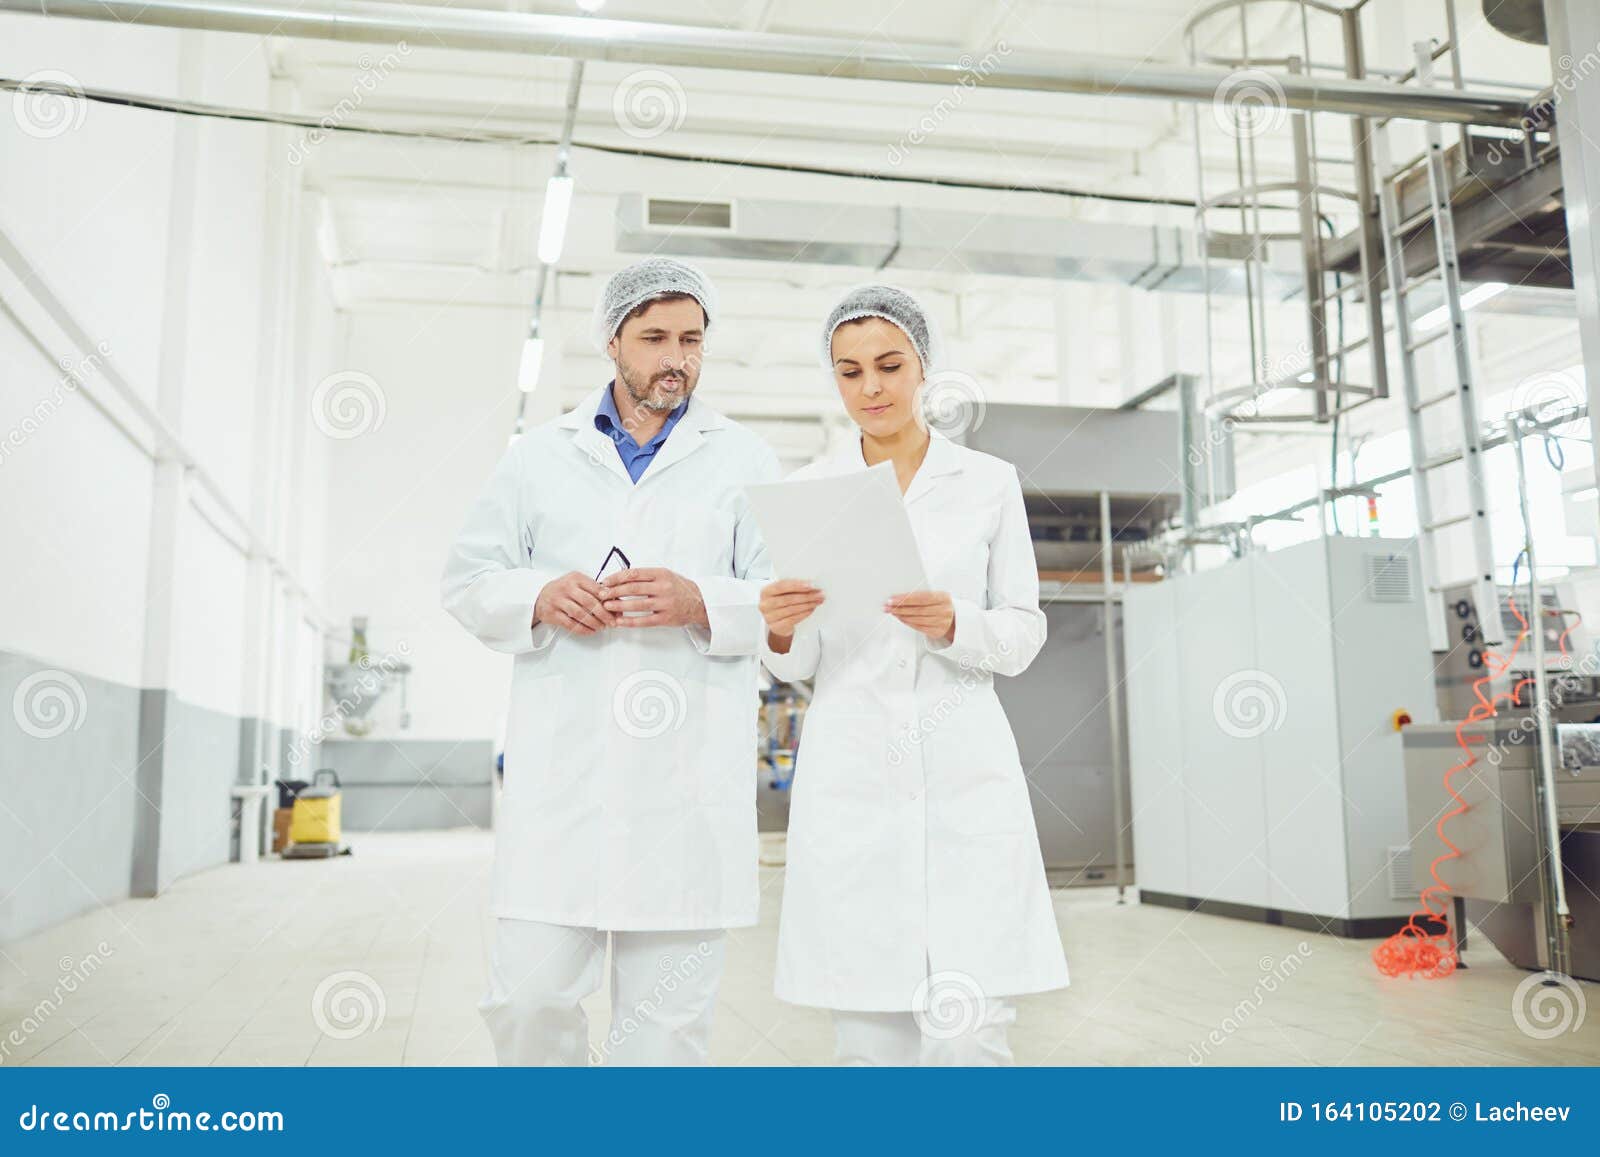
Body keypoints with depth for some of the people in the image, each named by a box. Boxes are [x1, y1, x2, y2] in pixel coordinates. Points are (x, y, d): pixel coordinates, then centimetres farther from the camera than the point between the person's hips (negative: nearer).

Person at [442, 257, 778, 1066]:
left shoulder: (745, 461, 11)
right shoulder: (539, 455, 14)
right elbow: (467, 581, 12)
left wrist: (703, 603, -16)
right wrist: (538, 597, -10)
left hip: (689, 776, 0)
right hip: (560, 767, 1)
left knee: (667, 1014, 4)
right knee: (529, 994, 0)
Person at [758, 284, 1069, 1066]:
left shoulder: (990, 482, 6)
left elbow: (1024, 635, 5)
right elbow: (798, 666, 7)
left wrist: (953, 625, -16)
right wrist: (781, 628, -16)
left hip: (964, 773, 0)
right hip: (850, 775, 1)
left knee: (967, 1037, -6)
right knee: (870, 1036, 5)